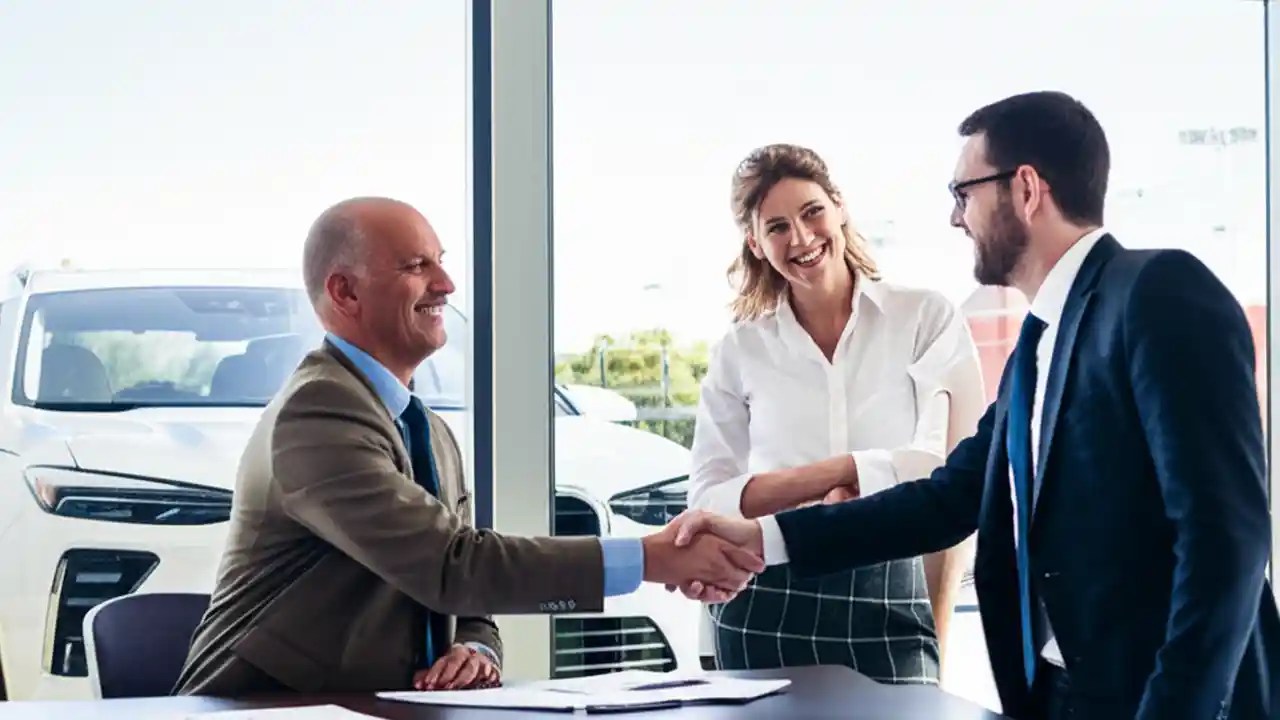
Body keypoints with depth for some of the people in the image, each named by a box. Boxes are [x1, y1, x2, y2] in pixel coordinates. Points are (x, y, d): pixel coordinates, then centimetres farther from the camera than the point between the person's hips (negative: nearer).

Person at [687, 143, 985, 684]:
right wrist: (831, 477, -12)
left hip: (891, 607, -1)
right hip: (767, 615, 1)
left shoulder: (928, 319, 1)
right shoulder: (740, 350, 7)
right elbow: (708, 498, 2)